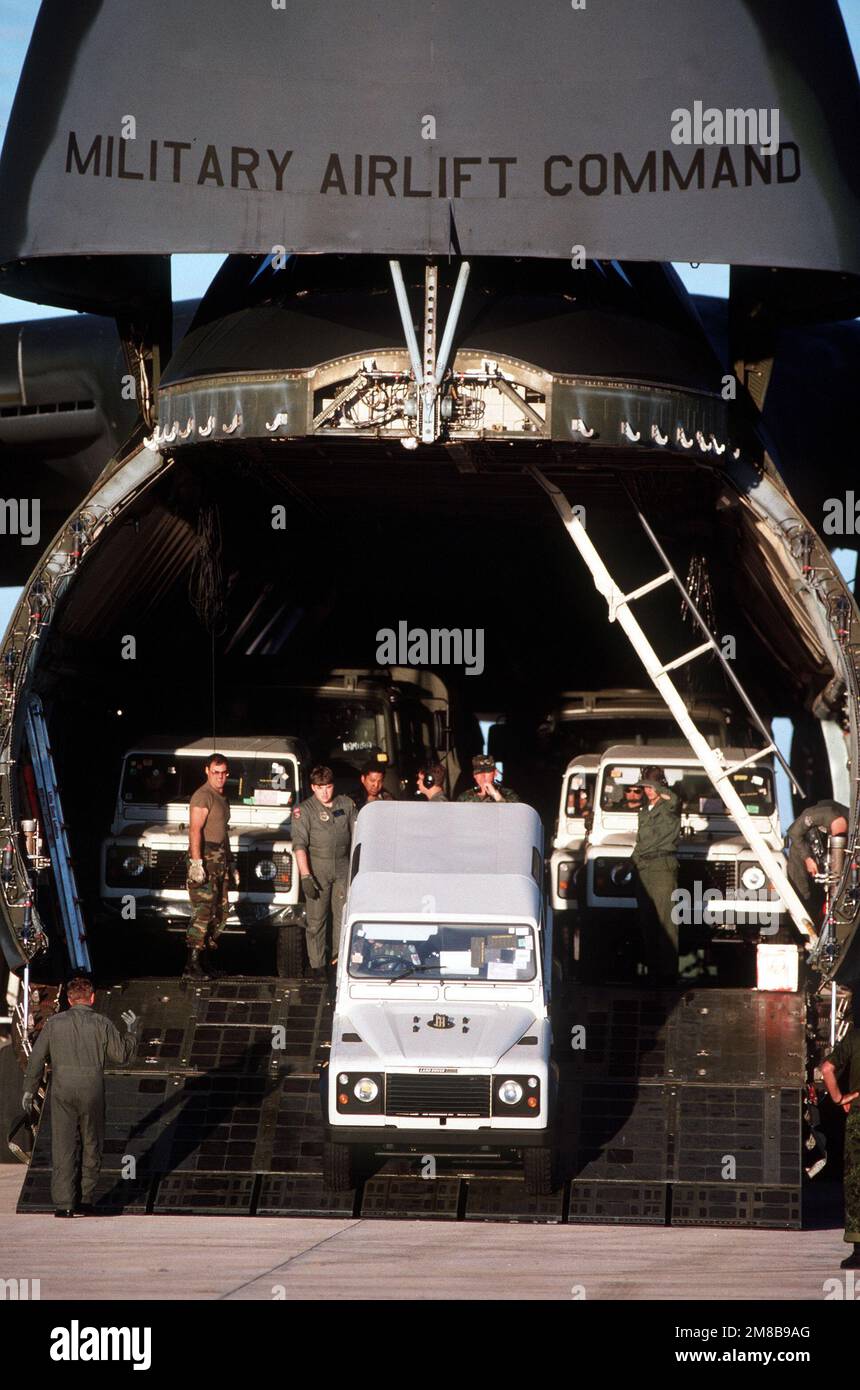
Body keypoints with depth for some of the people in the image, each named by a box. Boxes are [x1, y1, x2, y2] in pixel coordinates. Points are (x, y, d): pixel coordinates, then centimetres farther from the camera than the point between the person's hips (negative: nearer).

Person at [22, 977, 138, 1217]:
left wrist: (29, 1090, 11)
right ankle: (87, 1199, 16)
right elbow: (121, 1056, 5)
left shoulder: (54, 1023, 4)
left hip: (62, 1091, 1)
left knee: (63, 1148, 1)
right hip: (92, 1092, -1)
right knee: (91, 1146, 14)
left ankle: (63, 1204, -4)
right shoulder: (101, 1024, 0)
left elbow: (36, 1058, 3)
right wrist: (132, 1031, 20)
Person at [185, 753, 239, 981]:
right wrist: (196, 863, -27)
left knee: (221, 912, 11)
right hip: (204, 858, -10)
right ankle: (191, 966, -17)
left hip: (220, 859, 10)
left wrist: (230, 863, 28)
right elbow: (195, 830, -20)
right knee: (203, 912, -14)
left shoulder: (222, 797, 18)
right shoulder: (203, 796, -11)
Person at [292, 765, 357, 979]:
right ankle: (318, 966, 5)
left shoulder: (347, 805, 7)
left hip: (343, 869, 3)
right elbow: (299, 844, -12)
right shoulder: (304, 810, -5)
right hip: (317, 871, -3)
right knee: (316, 921, 0)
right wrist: (306, 877, -20)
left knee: (344, 917, 0)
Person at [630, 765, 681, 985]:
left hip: (663, 866, -8)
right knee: (647, 922, 6)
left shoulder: (669, 806, -2)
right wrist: (633, 861, 19)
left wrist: (654, 783, -16)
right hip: (643, 867, 8)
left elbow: (673, 799, -27)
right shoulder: (644, 811, 21)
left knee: (665, 921, -11)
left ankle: (668, 973, -14)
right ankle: (653, 969, 10)